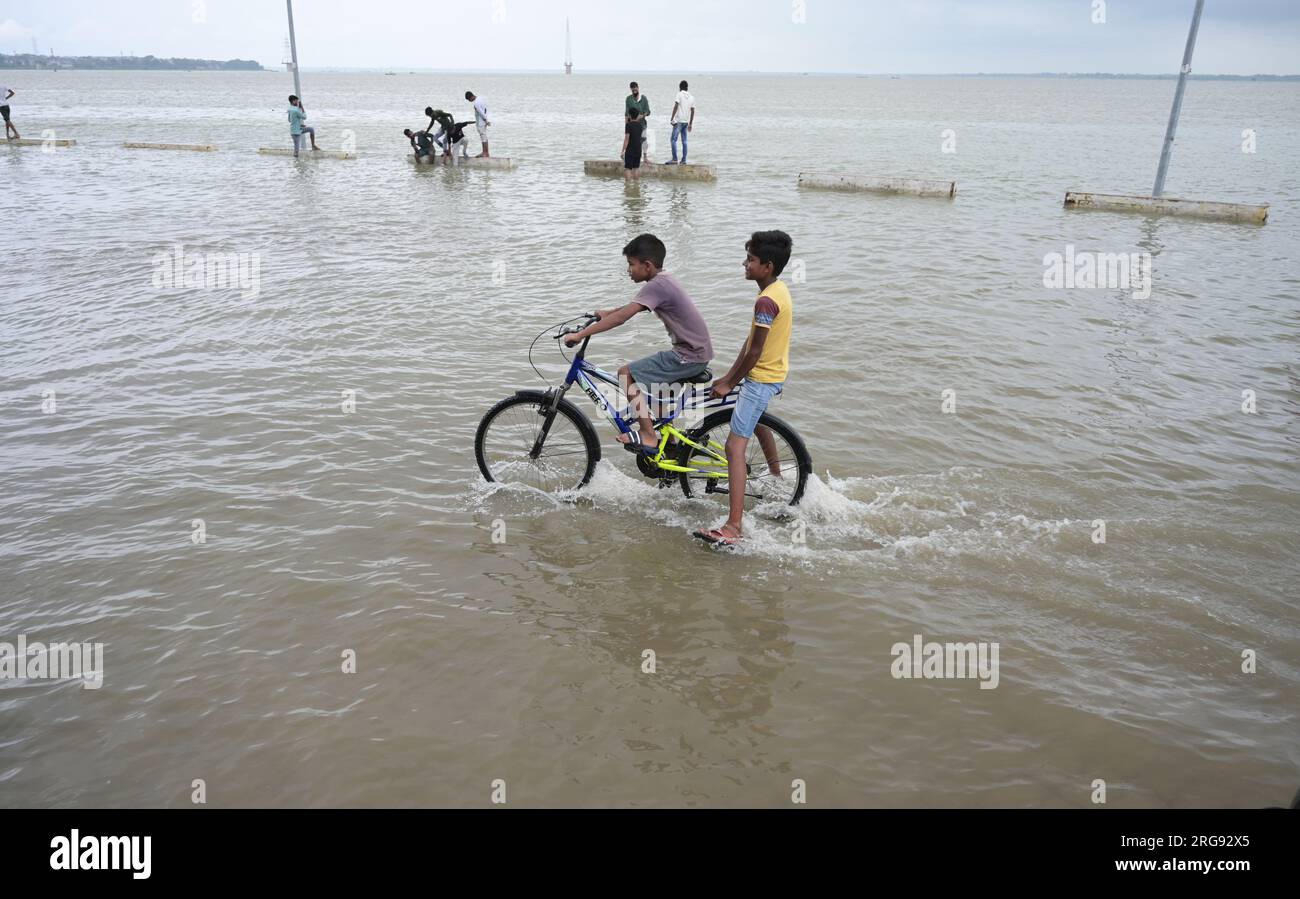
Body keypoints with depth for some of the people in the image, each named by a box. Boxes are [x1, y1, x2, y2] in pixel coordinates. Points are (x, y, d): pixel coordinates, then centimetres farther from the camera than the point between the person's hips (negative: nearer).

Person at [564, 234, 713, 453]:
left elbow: (622, 316, -25)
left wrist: (580, 334, -22)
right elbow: (633, 307, 30)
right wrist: (607, 313, 23)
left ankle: (649, 437, -3)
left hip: (689, 356, -10)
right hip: (697, 352, 10)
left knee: (627, 374, -8)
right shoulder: (664, 280, 12)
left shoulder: (656, 285, -18)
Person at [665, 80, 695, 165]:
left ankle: (674, 159, -13)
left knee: (674, 139, -6)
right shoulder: (691, 97, 12)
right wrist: (690, 124, 18)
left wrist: (672, 118, -14)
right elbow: (692, 111, 13)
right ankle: (684, 160, 8)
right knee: (684, 141, 9)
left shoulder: (680, 94, -5)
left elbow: (676, 106, -15)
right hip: (686, 122, 6)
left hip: (679, 121, -6)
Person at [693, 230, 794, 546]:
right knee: (756, 420, 37)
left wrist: (729, 383, -10)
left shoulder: (766, 301, -24)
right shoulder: (779, 290, 7)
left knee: (735, 446, -15)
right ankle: (776, 477, 58)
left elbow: (754, 351, -22)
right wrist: (729, 376, 10)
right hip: (775, 374, 11)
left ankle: (733, 528, -20)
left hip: (761, 378, -11)